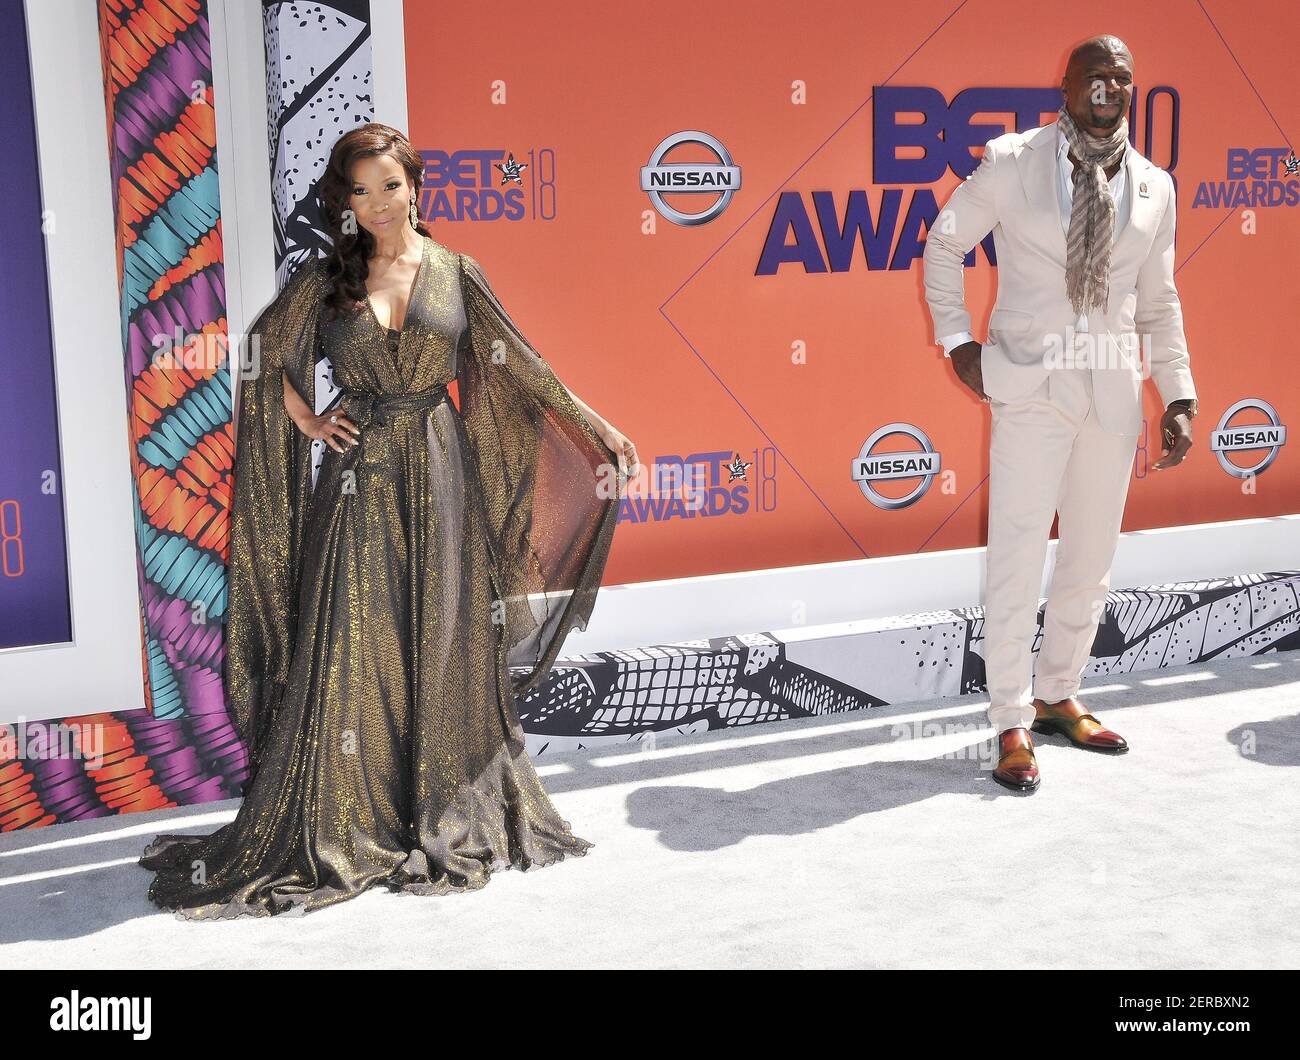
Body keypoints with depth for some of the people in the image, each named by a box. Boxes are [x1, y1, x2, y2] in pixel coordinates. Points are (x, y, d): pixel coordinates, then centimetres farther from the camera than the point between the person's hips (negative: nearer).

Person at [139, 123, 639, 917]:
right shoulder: (327, 281, 4)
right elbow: (268, 353, 14)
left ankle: (447, 817, 17)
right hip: (359, 476, 0)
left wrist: (598, 430, 4)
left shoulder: (456, 273, 4)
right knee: (352, 649, -1)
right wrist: (308, 420, 2)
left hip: (439, 472, 0)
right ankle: (342, 823, 8)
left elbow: (522, 366, 6)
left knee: (443, 646, 4)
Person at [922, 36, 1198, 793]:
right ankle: (1013, 725, 7)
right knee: (1017, 558, -4)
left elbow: (1159, 301, 15)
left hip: (1114, 392, 4)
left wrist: (1179, 398, 8)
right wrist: (958, 340, -1)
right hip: (1032, 387, -4)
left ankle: (1059, 697, 28)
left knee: (1092, 559, 11)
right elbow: (944, 245, 8)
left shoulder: (1154, 188, 10)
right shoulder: (1013, 163, -1)